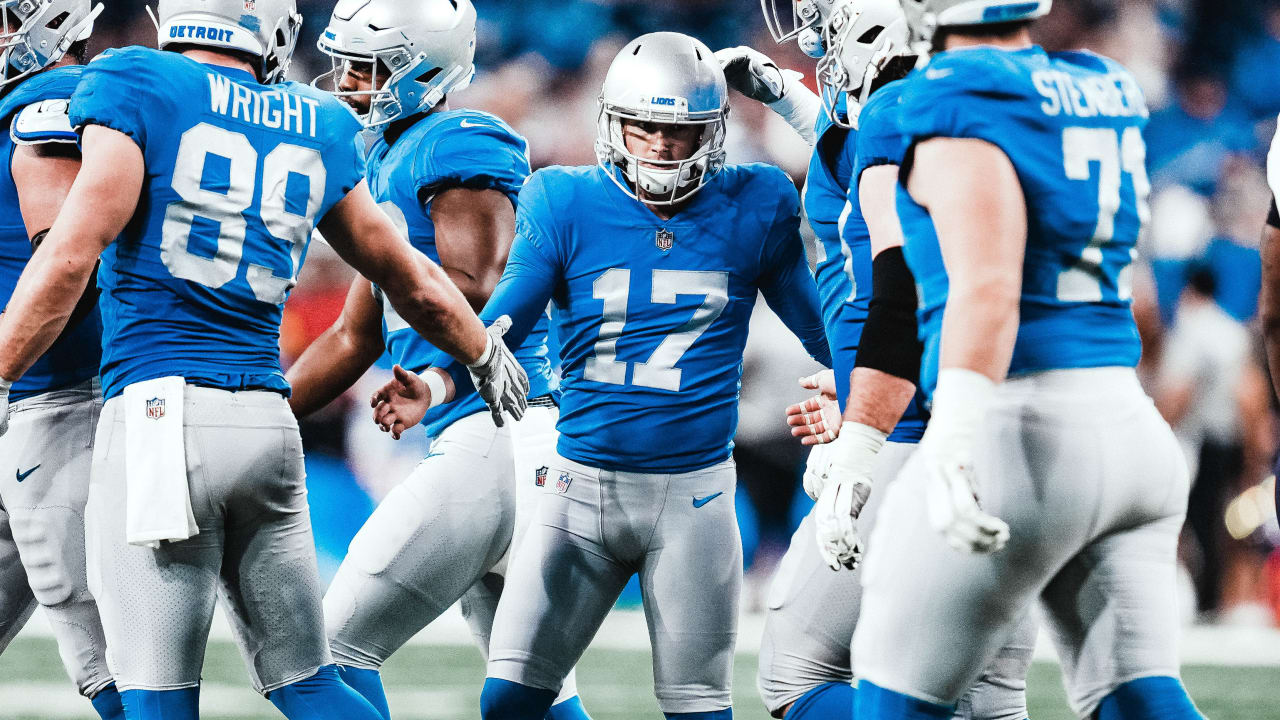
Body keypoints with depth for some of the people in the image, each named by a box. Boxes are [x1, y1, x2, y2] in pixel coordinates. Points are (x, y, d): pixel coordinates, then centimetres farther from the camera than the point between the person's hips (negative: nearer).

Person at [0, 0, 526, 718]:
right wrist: (486, 352, 44)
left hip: (159, 415, -5)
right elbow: (408, 278, 25)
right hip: (270, 421, 5)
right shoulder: (320, 130, 13)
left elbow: (74, 253, -12)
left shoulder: (135, 86, -2)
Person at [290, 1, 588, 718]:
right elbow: (354, 341, 25)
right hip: (482, 440, 10)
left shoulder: (459, 147, -9)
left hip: (495, 440, -10)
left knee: (343, 647, -7)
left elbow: (476, 295, -20)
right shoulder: (391, 164, 20)